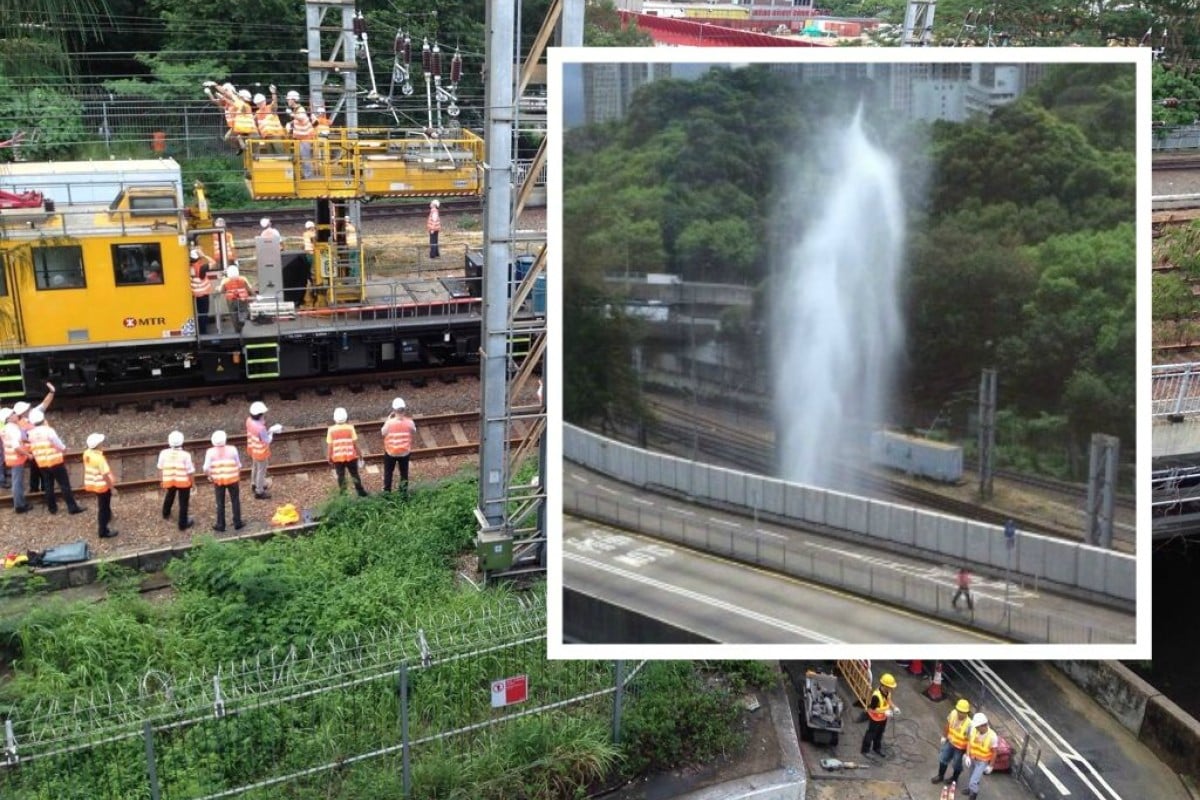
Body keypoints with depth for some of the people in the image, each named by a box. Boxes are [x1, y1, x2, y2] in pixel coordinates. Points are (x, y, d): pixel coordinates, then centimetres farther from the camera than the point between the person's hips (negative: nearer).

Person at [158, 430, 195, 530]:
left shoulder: (164, 453, -12)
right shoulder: (185, 455, -21)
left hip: (169, 481, 4)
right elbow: (190, 472, -15)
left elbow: (160, 468, 1)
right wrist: (192, 481, 3)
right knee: (183, 502, 11)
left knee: (170, 495, 33)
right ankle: (183, 524, 19)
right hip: (184, 481, -4)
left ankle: (166, 513, 53)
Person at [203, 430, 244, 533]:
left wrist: (210, 477, 6)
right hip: (232, 479, -1)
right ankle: (237, 523, 22)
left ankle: (220, 525, 21)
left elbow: (206, 468, -13)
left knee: (220, 503, 15)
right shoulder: (232, 449, -12)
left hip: (218, 480, 1)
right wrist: (239, 475, 14)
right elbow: (238, 465, -4)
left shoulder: (210, 452, -12)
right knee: (235, 501, 16)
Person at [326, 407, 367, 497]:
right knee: (355, 475, 13)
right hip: (350, 456, 0)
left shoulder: (331, 430, -8)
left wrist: (329, 457, 7)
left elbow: (329, 445, -6)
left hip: (337, 457, 0)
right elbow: (355, 443, -7)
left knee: (341, 476, 11)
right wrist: (359, 453, 6)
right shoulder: (350, 428, -9)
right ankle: (361, 492, 20)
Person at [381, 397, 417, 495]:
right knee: (404, 473, 18)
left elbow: (383, 432, -7)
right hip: (405, 451, 1)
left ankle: (387, 492, 26)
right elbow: (414, 432, 0)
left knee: (388, 472, 18)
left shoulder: (390, 422, -23)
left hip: (390, 452, -1)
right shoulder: (409, 422, -17)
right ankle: (404, 492, 25)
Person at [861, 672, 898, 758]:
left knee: (879, 733, 27)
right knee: (871, 734, 13)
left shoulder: (888, 692, -13)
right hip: (875, 718, -7)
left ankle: (877, 748, 49)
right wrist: (884, 712, -31)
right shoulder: (876, 695, -38)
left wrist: (893, 707, -9)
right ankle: (865, 751, 33)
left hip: (883, 718, 7)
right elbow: (871, 709, -30)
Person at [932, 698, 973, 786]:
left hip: (960, 747, -5)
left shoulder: (969, 724, -37)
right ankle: (940, 776, 47)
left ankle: (954, 779, 50)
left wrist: (967, 753, -18)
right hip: (950, 742, 5)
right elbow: (948, 725, -2)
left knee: (956, 764, 20)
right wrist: (944, 736, 10)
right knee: (943, 758, 22)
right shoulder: (953, 713, -22)